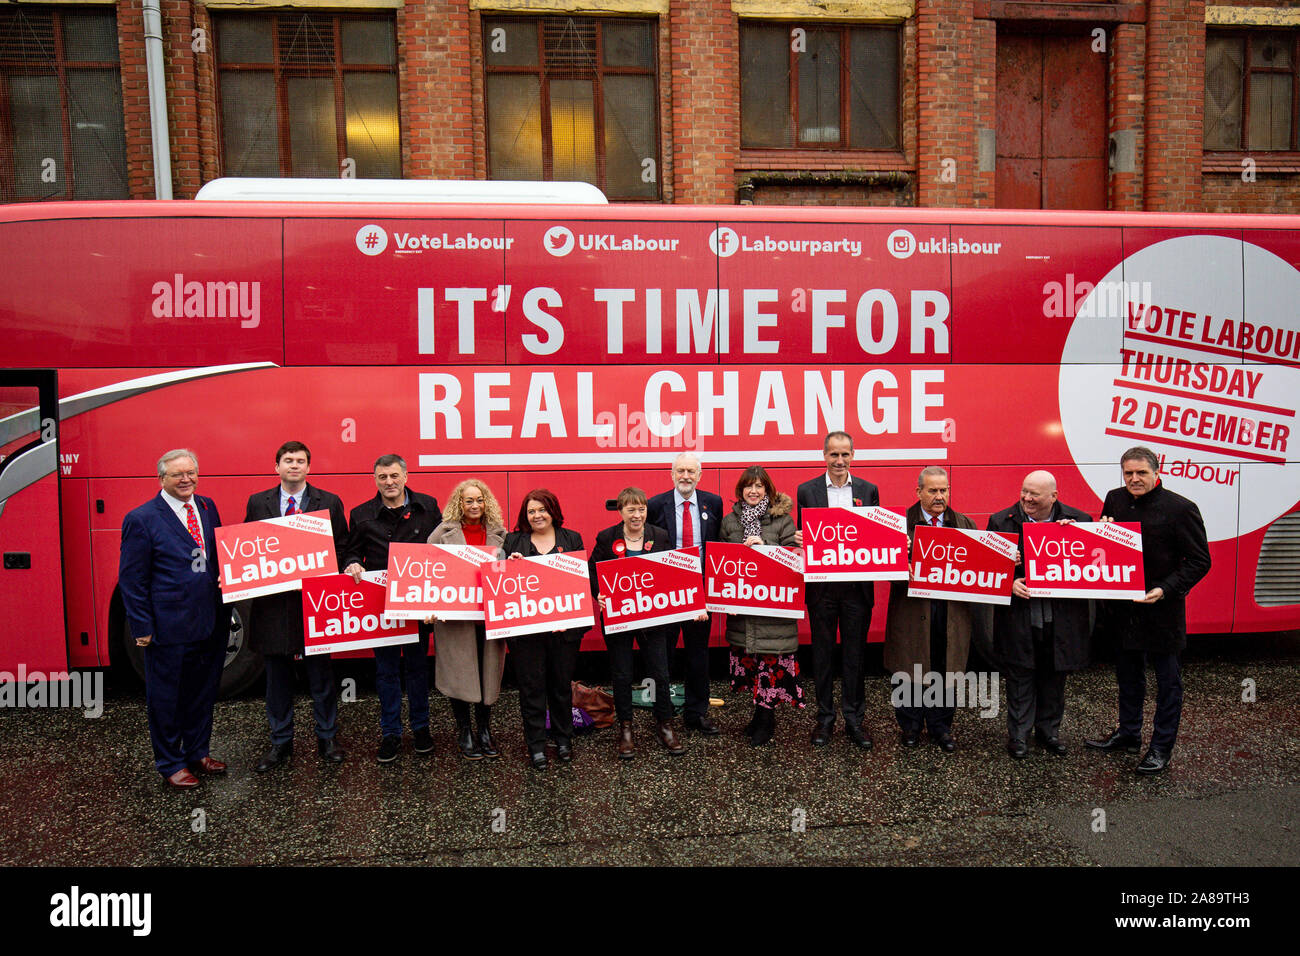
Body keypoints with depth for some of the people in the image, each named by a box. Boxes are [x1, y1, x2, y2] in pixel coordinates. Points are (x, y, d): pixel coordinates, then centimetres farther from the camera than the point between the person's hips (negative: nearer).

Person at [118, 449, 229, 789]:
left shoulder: (207, 508, 7)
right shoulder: (141, 519, -10)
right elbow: (131, 579, -8)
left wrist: (225, 613, 3)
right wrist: (142, 628, -10)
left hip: (210, 624, 6)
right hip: (169, 629, -6)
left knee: (203, 693, 18)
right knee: (166, 698, 9)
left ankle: (197, 753, 36)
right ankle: (171, 764, 26)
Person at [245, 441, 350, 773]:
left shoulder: (329, 503, 2)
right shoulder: (257, 503, 7)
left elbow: (341, 549, 2)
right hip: (272, 600, 2)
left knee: (320, 673, 8)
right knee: (277, 676, 12)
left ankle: (327, 738, 21)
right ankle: (280, 742, 25)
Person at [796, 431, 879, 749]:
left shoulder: (868, 490, 6)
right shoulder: (807, 491, 2)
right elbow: (802, 538, 4)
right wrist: (800, 542, -17)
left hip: (857, 585, 1)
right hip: (821, 585, -1)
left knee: (855, 653, 8)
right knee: (822, 653, 9)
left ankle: (854, 718, 20)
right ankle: (825, 718, 22)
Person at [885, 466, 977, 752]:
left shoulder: (965, 524, 10)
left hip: (951, 611, 2)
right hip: (912, 608, -2)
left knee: (946, 670, 10)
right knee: (908, 669, 8)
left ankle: (940, 726, 27)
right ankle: (910, 725, 25)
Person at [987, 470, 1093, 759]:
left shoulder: (1078, 520, 0)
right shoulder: (1001, 521, -2)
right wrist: (1009, 583, -16)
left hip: (1061, 618, 1)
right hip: (1019, 618, -1)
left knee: (1054, 678, 16)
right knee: (1019, 678, 9)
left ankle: (1048, 730, 35)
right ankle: (1018, 733, 24)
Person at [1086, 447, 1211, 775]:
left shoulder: (1180, 508, -14)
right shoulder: (1115, 500, 2)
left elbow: (1200, 561, -12)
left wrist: (1166, 590, -23)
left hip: (1162, 609, -5)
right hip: (1123, 606, 5)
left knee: (1168, 679, 9)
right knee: (1128, 674, 19)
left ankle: (1162, 747, 23)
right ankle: (1128, 734, 36)